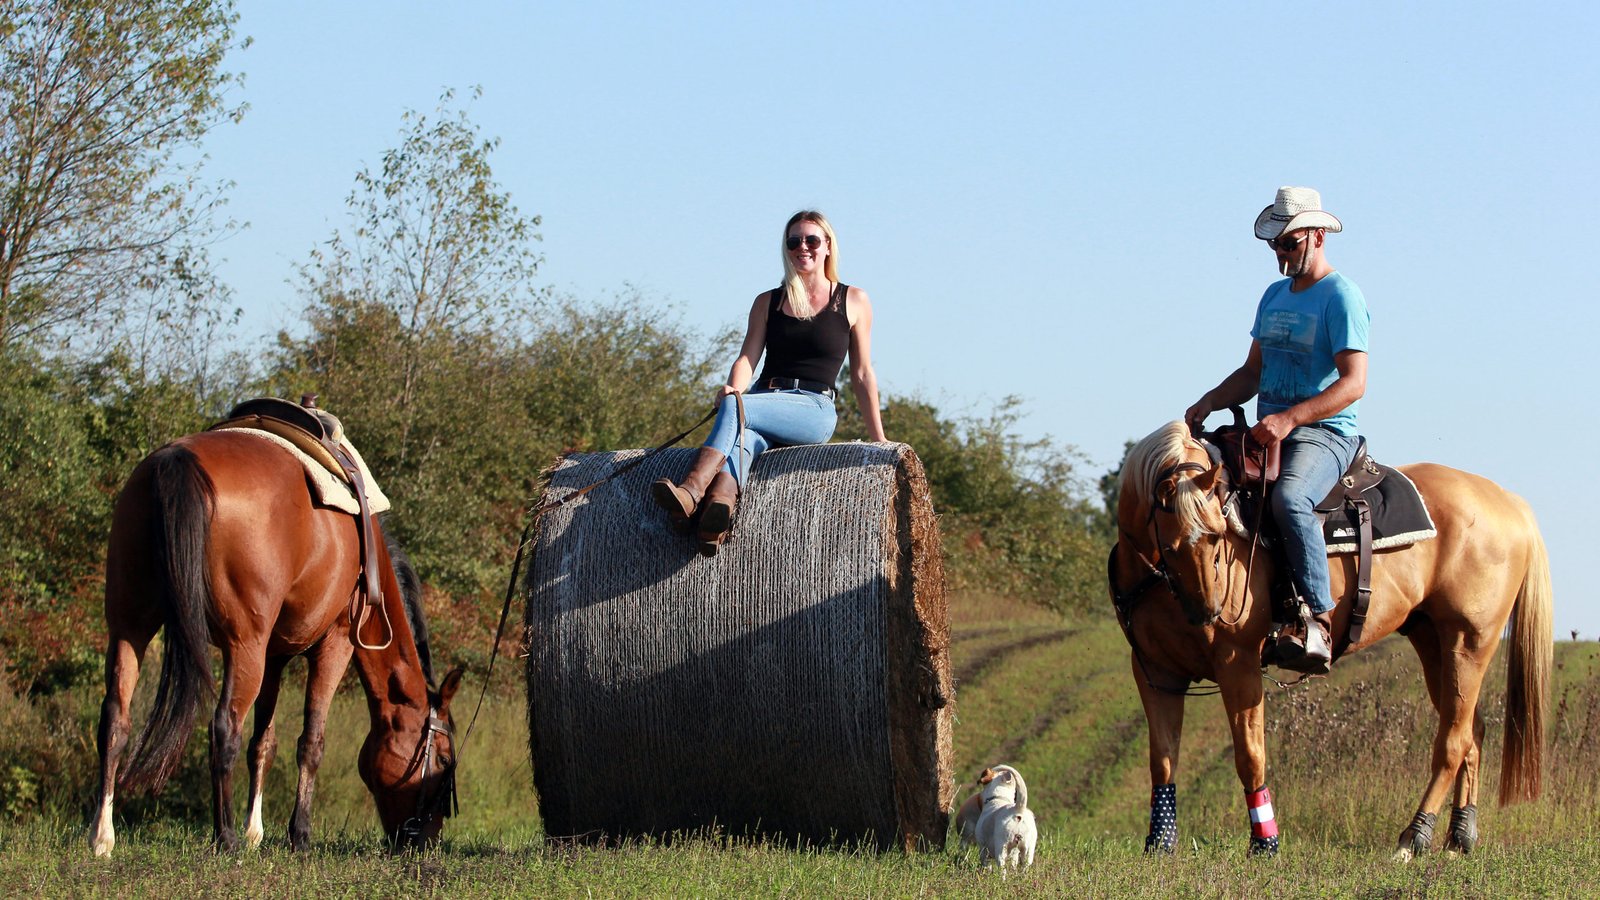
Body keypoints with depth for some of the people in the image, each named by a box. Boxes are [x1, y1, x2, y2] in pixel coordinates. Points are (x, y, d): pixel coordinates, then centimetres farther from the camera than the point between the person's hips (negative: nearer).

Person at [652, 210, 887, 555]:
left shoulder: (853, 302, 12)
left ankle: (692, 491, -52)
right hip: (763, 400, 3)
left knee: (736, 408, -33)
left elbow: (862, 375, 12)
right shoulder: (767, 303, 19)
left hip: (815, 411, -3)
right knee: (746, 436, -36)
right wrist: (734, 386, -17)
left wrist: (879, 442, 10)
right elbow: (748, 357, 6)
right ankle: (719, 505, -66)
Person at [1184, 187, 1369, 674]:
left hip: (1324, 433, -9)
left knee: (1290, 499, -38)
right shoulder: (1274, 296, 18)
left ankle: (1317, 622, -38)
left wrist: (1289, 418, -29)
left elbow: (1353, 382, -17)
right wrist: (1208, 403, 3)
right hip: (1268, 431, 9)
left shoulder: (1342, 297, -8)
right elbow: (1253, 373, 23)